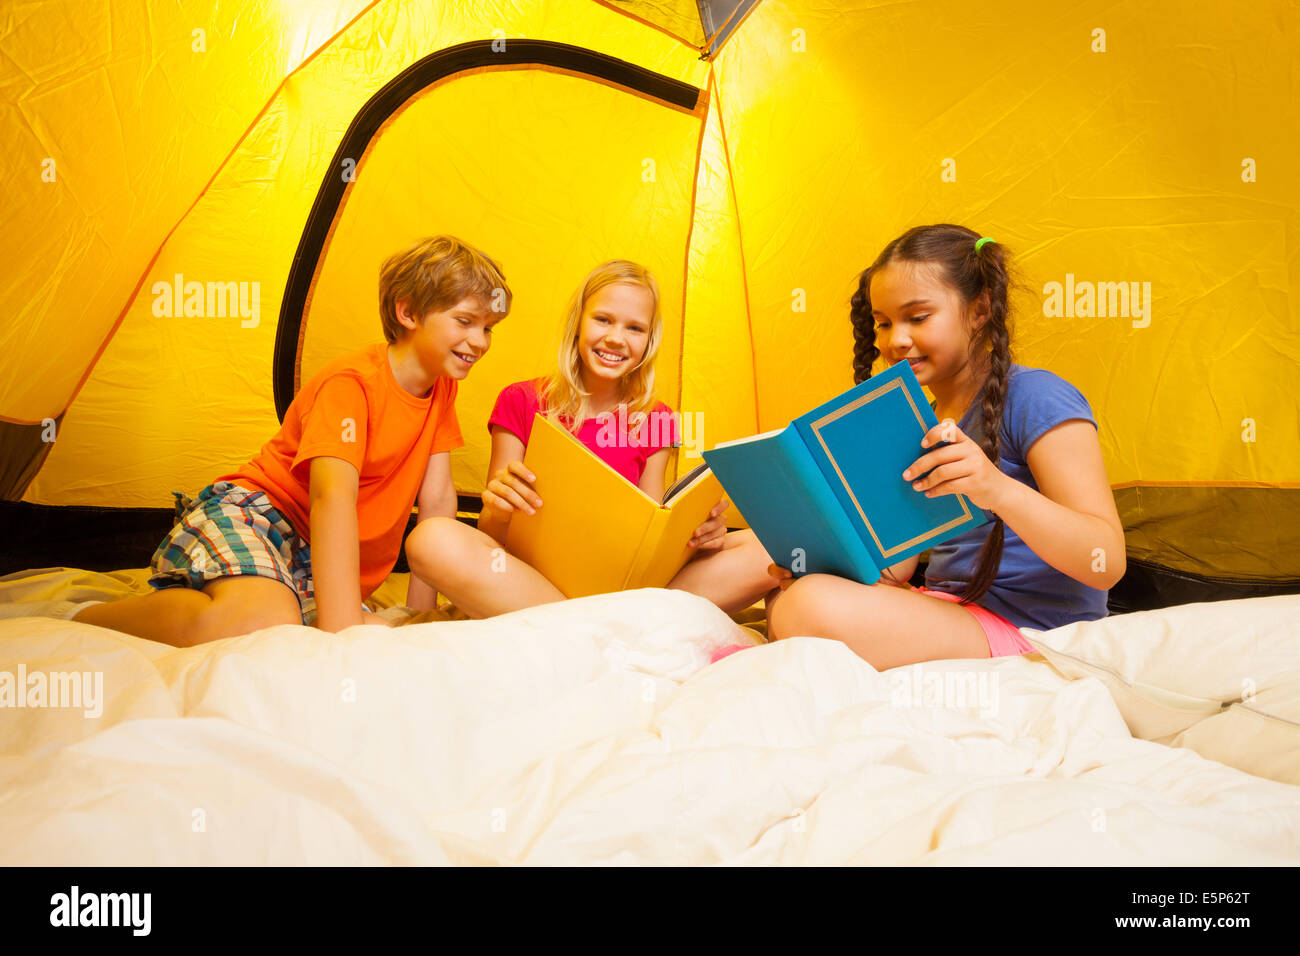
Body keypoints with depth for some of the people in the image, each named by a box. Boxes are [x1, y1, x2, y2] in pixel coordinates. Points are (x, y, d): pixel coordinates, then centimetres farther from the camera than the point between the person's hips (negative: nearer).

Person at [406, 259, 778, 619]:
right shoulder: (521, 402, 4)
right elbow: (491, 536, 1)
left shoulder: (656, 421, 11)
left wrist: (698, 531, -13)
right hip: (529, 578, -2)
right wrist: (498, 511, -24)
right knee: (433, 539, -33)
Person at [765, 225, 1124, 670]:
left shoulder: (1037, 399, -8)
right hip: (940, 619, 9)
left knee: (814, 607, -28)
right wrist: (820, 561, -4)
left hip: (1026, 632, -8)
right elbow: (895, 566, 17)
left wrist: (999, 490, -35)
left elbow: (1107, 563, -18)